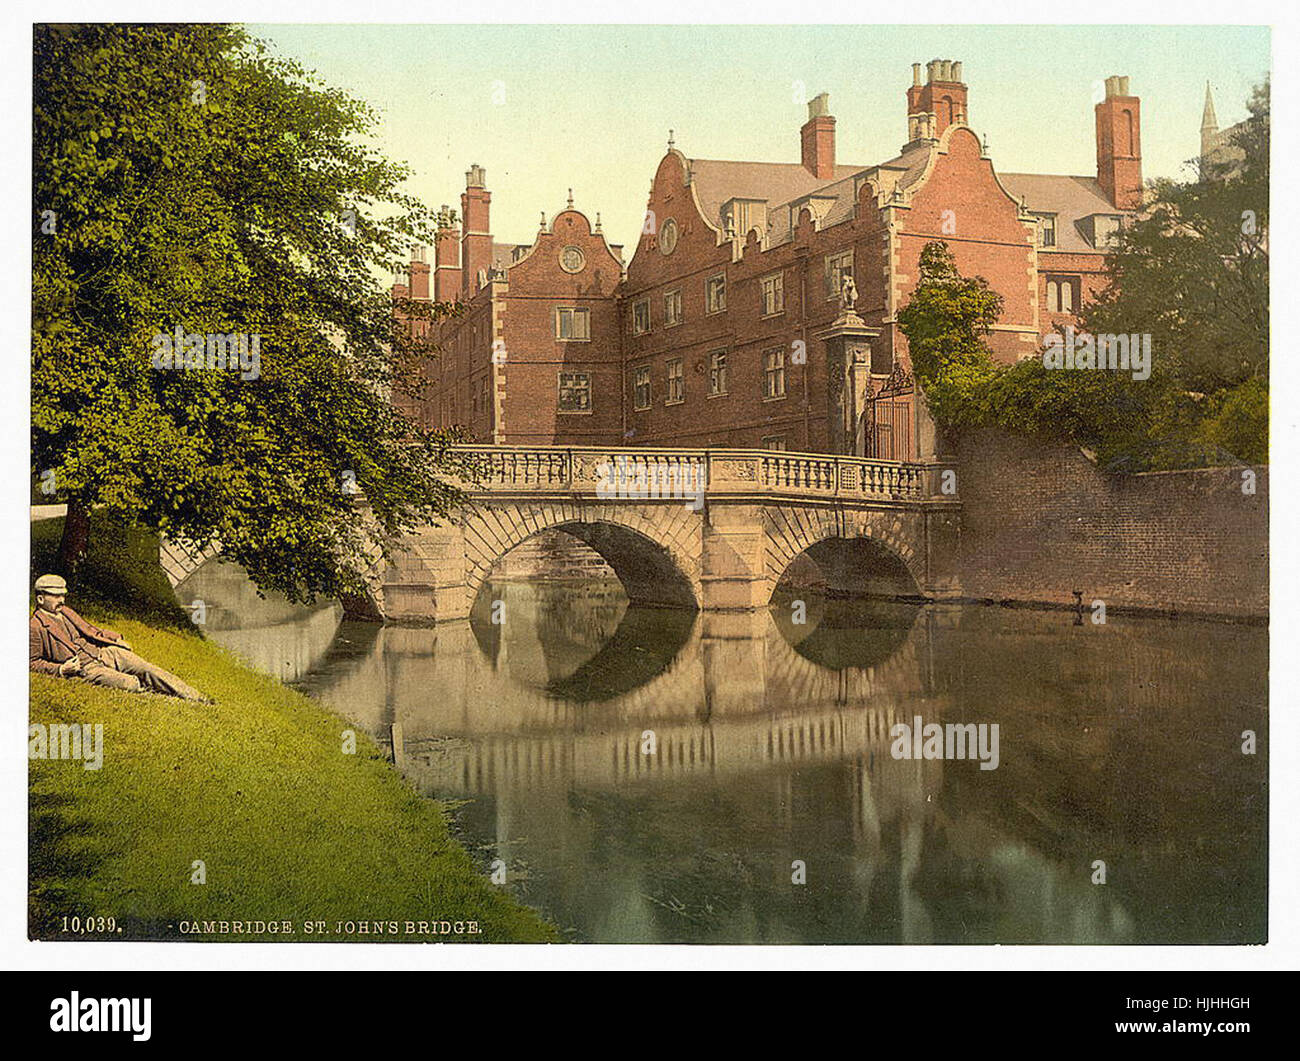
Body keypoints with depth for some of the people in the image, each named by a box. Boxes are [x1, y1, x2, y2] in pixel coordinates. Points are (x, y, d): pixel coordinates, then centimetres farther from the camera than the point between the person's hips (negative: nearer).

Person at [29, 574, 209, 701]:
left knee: (149, 670, -5)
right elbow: (33, 662, -4)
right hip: (86, 668, -7)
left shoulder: (66, 611, 17)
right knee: (131, 683, -28)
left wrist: (116, 640, 16)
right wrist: (61, 669, -17)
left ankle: (198, 699, -6)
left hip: (104, 652, 7)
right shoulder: (36, 627, -5)